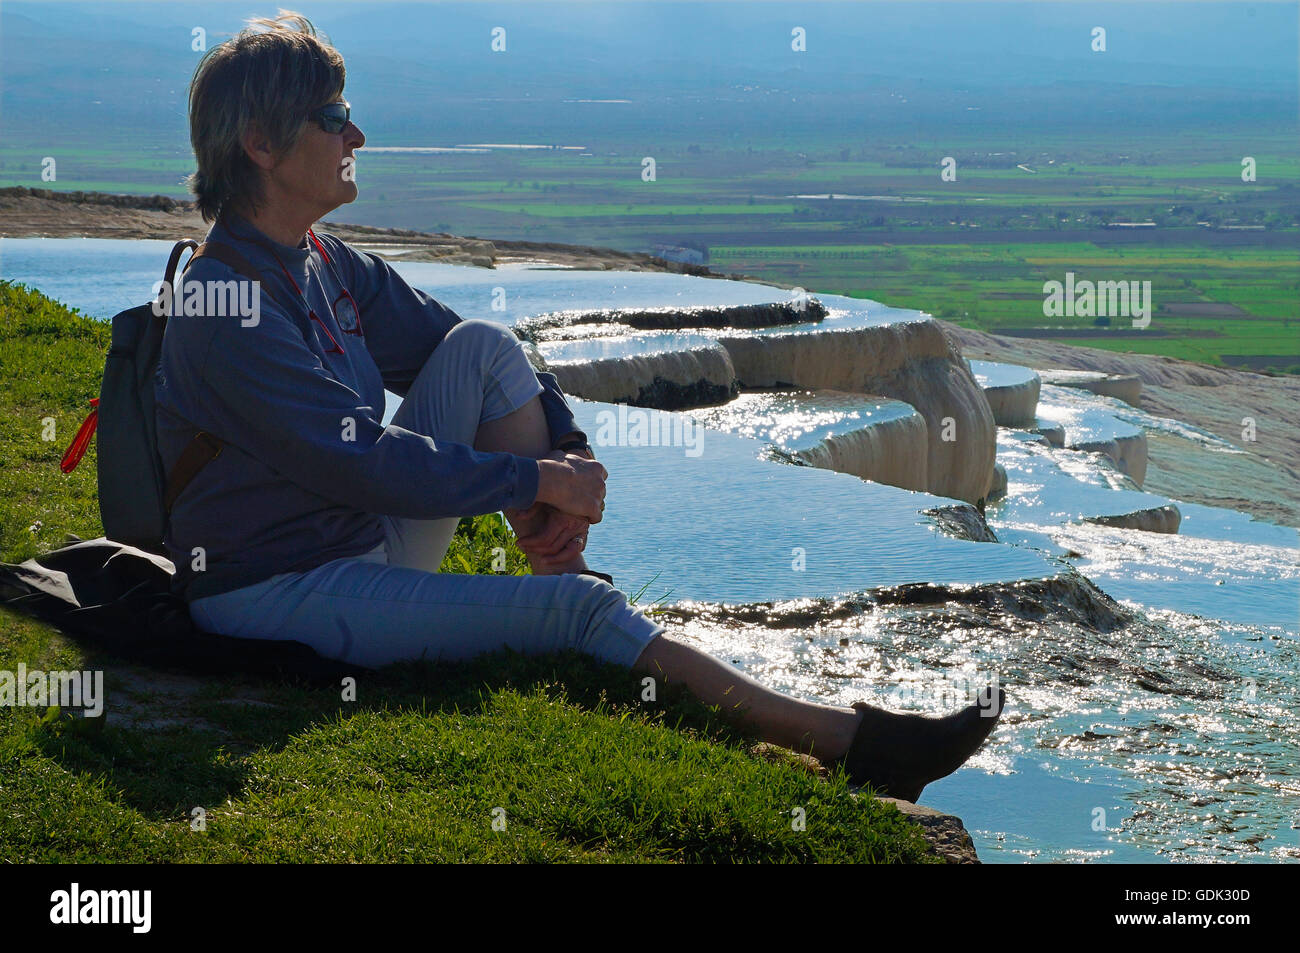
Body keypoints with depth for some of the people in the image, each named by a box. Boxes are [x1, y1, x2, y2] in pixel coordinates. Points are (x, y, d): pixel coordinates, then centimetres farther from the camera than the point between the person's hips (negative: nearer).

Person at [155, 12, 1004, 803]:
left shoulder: (324, 264, 7)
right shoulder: (225, 309, -21)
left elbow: (451, 347, 14)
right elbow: (362, 464, -24)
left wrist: (568, 452, -2)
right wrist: (537, 480, -18)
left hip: (373, 543, 9)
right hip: (275, 595, -9)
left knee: (485, 348, -4)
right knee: (578, 610, -22)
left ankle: (562, 567, -9)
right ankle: (849, 742, -20)